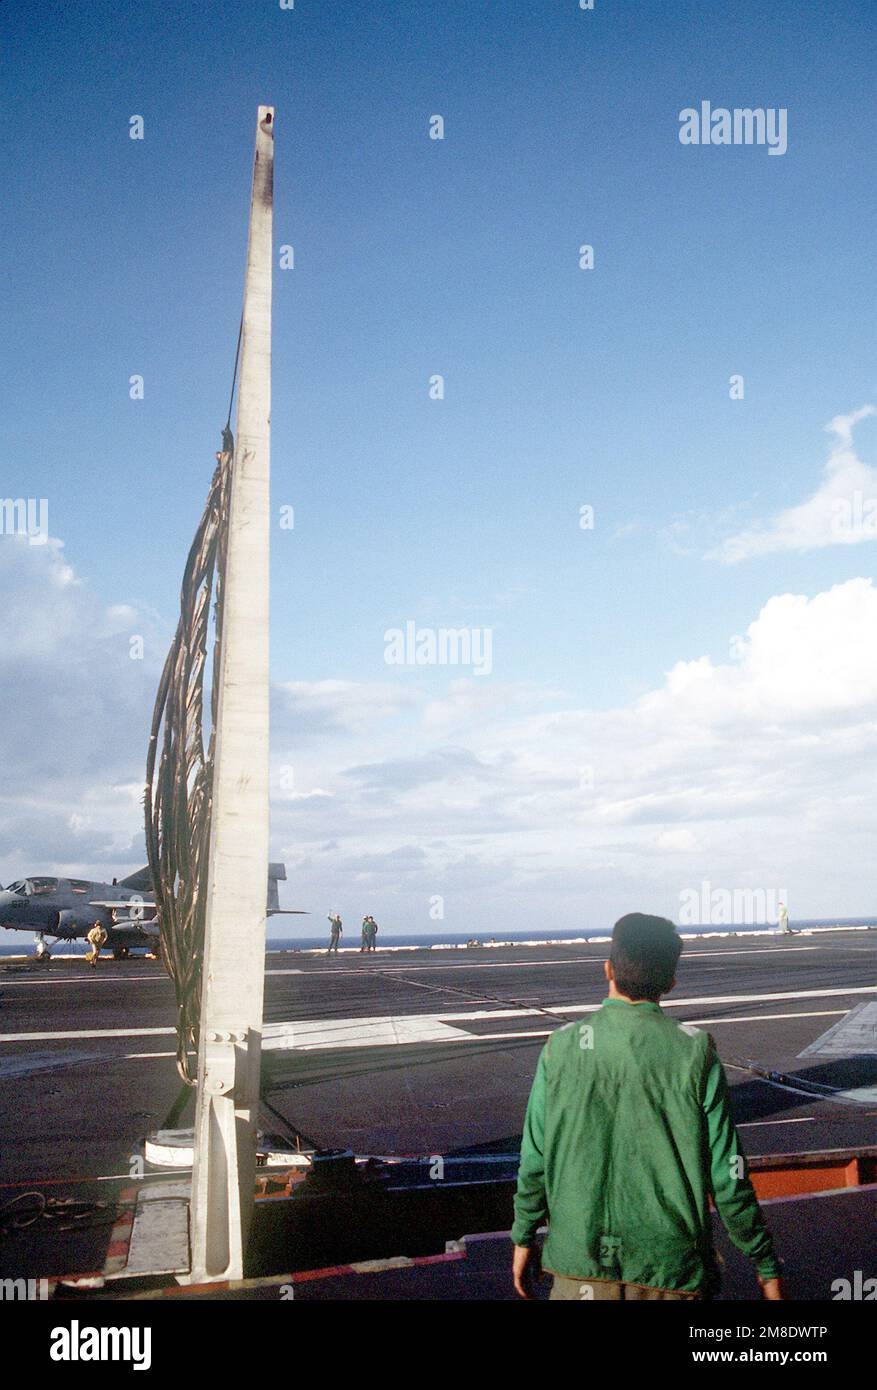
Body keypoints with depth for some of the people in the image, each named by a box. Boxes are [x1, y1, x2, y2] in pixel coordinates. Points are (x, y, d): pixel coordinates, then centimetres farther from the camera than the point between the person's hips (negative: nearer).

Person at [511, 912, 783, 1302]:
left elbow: (534, 1161, -1)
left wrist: (523, 1240, 13)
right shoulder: (695, 1053, -12)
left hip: (579, 1265, 1)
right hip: (672, 1269, -1)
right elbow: (726, 1173, -8)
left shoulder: (561, 1047, -7)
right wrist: (767, 1268, 4)